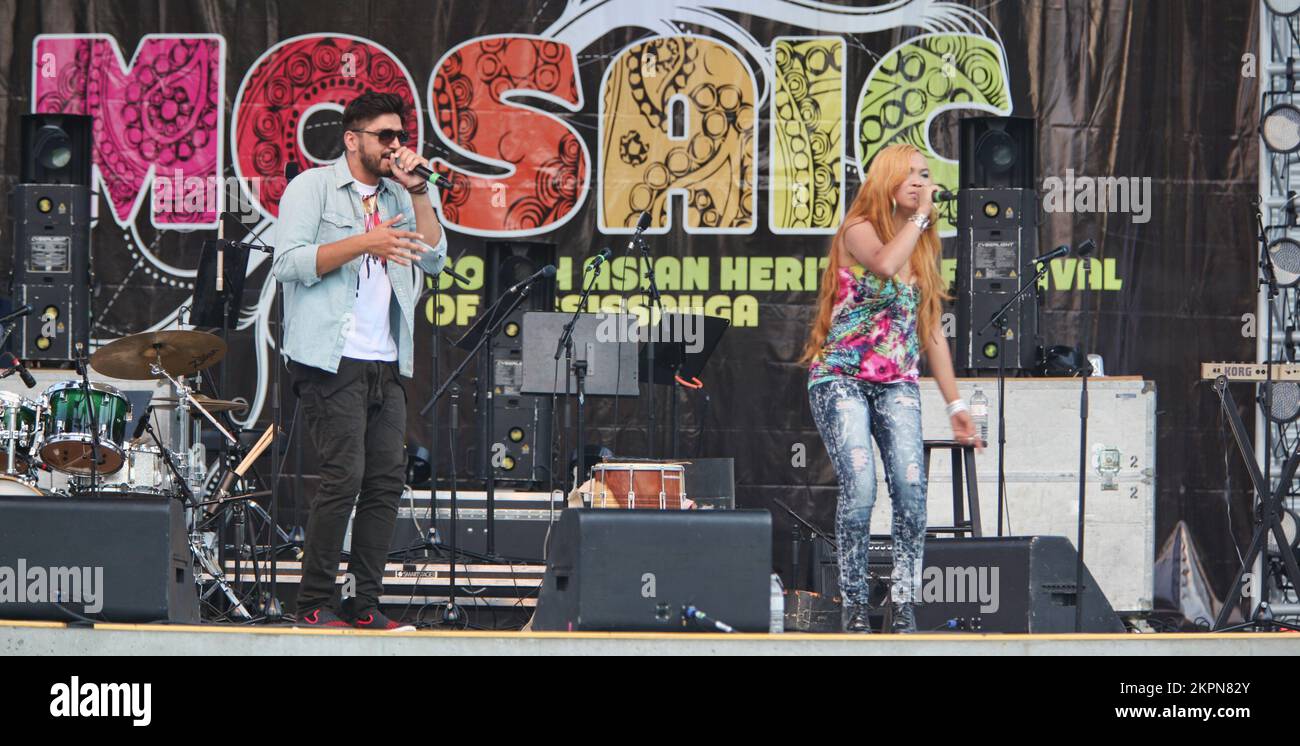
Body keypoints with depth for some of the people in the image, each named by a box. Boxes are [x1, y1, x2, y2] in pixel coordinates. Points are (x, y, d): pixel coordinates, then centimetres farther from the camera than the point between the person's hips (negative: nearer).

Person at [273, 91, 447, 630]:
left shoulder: (398, 197, 20)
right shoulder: (313, 187, 1)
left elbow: (435, 258, 9)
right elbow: (289, 262, -11)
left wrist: (417, 190, 1)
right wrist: (365, 243, -18)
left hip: (387, 365, 7)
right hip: (333, 362, -7)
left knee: (387, 481, 2)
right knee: (343, 476, -13)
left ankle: (365, 605, 7)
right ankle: (313, 605, -6)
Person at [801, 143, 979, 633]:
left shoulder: (924, 247, 15)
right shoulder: (859, 231, -3)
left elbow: (931, 331, 18)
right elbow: (884, 264, -29)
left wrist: (954, 402, 15)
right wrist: (919, 216, -15)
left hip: (897, 384, 5)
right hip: (841, 377, -5)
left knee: (911, 489, -13)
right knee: (860, 489, -18)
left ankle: (904, 607, -8)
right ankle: (854, 605, -7)